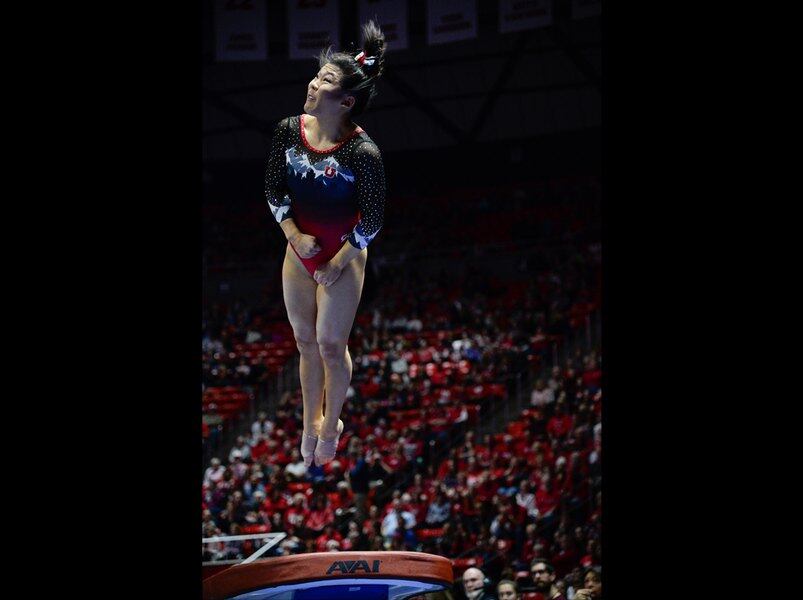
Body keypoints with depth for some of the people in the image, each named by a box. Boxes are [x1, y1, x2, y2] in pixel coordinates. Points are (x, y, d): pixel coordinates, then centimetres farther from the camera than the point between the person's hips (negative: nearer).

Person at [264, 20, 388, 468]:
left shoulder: (362, 152, -26)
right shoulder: (289, 131, -12)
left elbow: (372, 220, -18)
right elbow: (274, 188, 2)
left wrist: (337, 264, -13)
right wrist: (295, 236, -8)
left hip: (344, 255, -5)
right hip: (299, 250, 5)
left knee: (331, 344, 4)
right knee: (305, 341, 16)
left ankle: (332, 423, 28)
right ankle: (311, 421, 34)